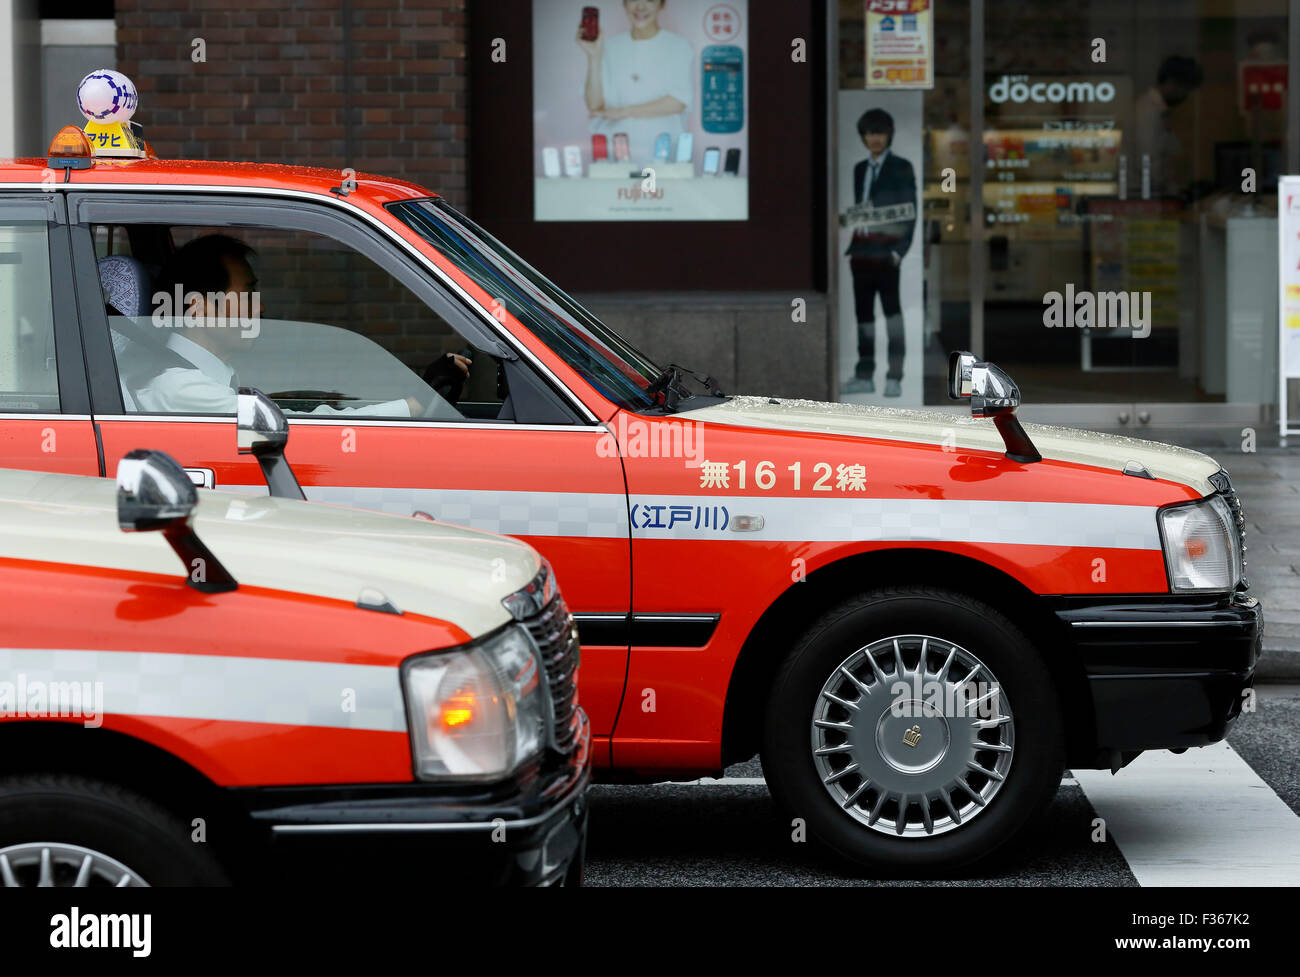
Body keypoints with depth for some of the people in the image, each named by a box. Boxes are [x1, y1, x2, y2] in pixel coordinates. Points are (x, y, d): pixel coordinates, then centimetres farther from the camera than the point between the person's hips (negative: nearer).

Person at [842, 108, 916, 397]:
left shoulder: (900, 168, 1)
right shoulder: (860, 169, 17)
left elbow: (910, 212, -4)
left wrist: (900, 249, -13)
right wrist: (851, 248, 12)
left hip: (885, 250, -6)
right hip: (862, 250, 6)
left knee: (891, 308, -7)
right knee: (863, 310, 7)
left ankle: (894, 378, -8)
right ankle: (864, 376, 11)